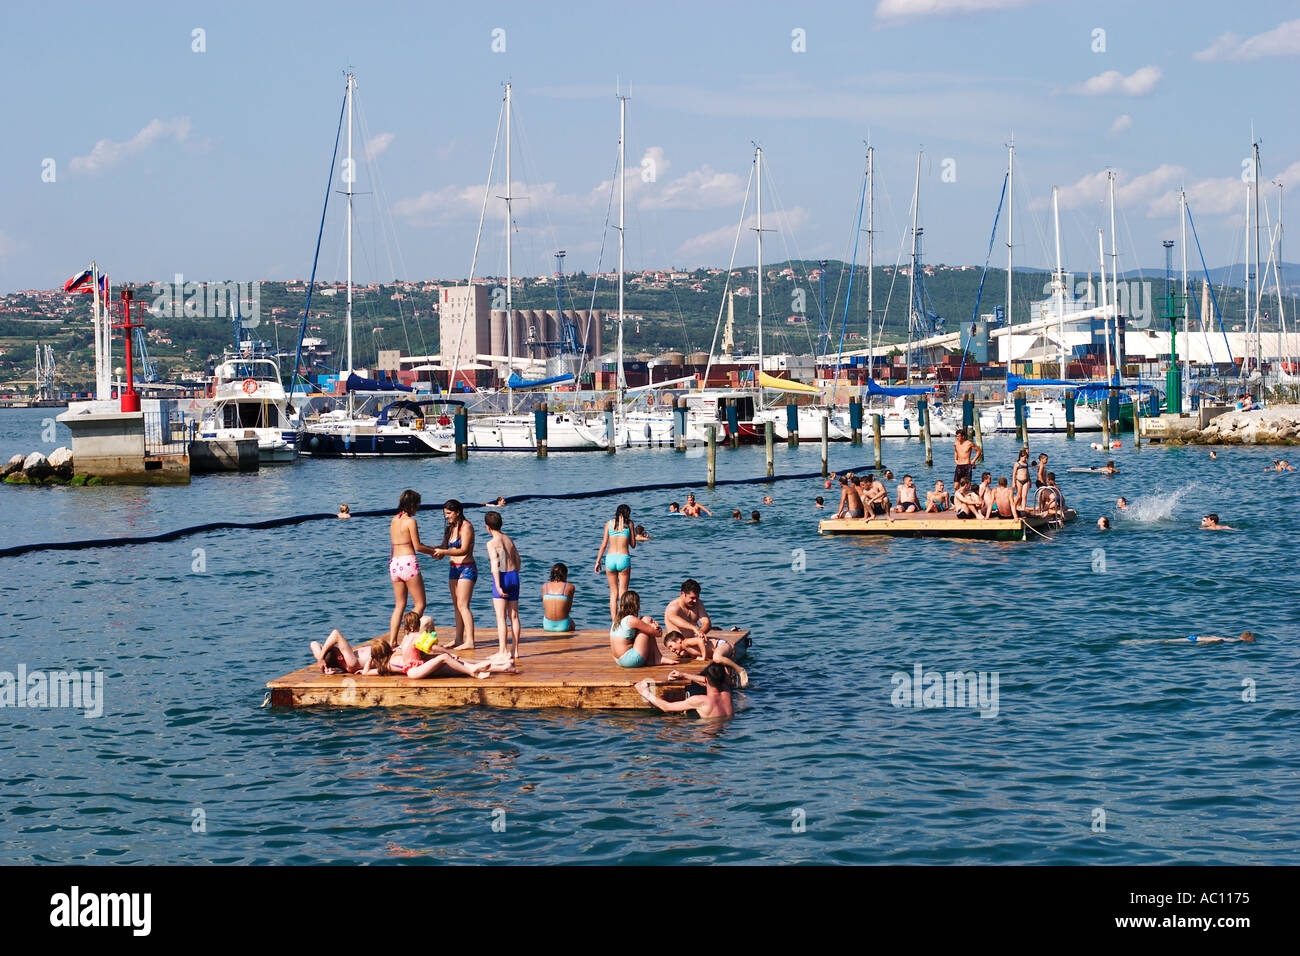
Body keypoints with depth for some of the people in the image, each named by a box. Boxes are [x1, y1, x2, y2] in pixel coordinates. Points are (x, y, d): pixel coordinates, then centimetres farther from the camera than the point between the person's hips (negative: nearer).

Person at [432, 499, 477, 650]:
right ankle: (459, 640, 10)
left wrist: (444, 552, -27)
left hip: (467, 568, -9)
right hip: (453, 568, 9)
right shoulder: (451, 528, 15)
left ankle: (469, 641, -16)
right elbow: (448, 548, 15)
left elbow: (464, 550, -20)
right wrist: (436, 550, -5)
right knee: (457, 605, 7)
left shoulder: (466, 527, -11)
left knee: (463, 605, -14)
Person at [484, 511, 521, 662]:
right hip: (514, 576, 6)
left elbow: (495, 564, -16)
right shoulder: (509, 539, 11)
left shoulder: (492, 543, -9)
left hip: (501, 578, -6)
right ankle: (515, 650, 12)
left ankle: (502, 651, -10)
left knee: (501, 617, -5)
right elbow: (517, 559, 16)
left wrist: (498, 586, -19)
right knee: (513, 616, 10)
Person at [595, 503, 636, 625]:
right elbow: (633, 544, 8)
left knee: (613, 592, 11)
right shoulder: (629, 523, 3)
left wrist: (598, 561, 10)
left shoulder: (609, 523, 7)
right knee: (623, 592, 4)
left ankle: (614, 621, 5)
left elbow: (603, 545, 4)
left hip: (610, 559, 2)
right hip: (624, 558, -2)